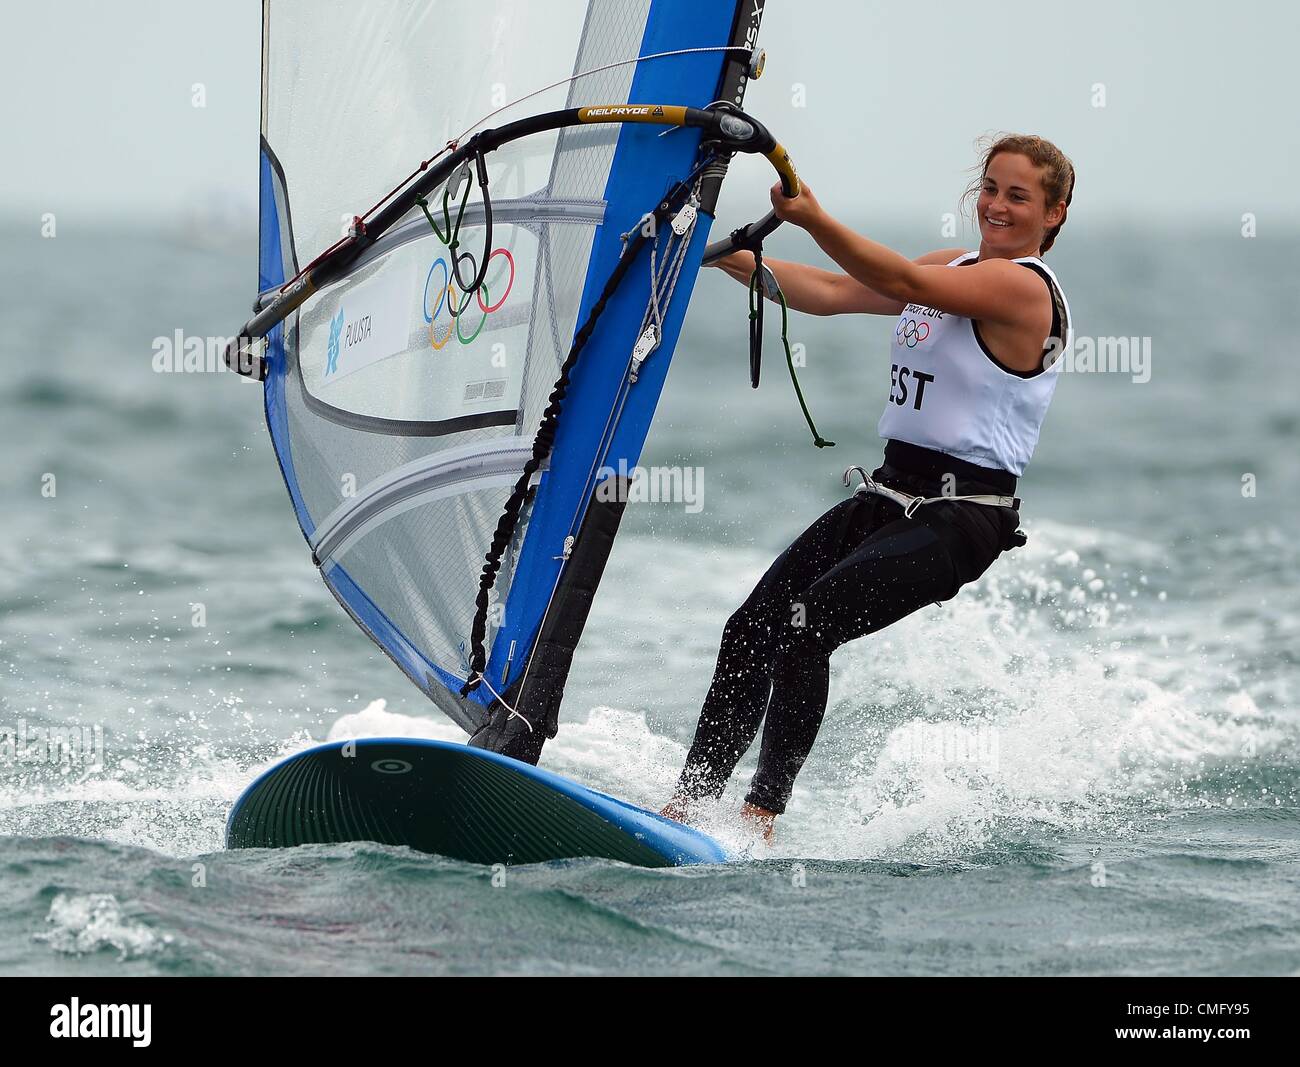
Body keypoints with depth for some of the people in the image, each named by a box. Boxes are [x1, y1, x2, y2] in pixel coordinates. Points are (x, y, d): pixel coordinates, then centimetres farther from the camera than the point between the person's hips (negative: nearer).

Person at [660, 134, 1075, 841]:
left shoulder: (1023, 287, -11)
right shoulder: (954, 267, 16)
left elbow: (905, 284, -26)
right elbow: (830, 293, 14)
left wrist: (816, 220, -36)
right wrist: (719, 254, 6)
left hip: (958, 519, -9)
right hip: (890, 494, 9)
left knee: (806, 625, -24)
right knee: (751, 627, -2)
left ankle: (760, 818, -22)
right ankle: (686, 804, 3)